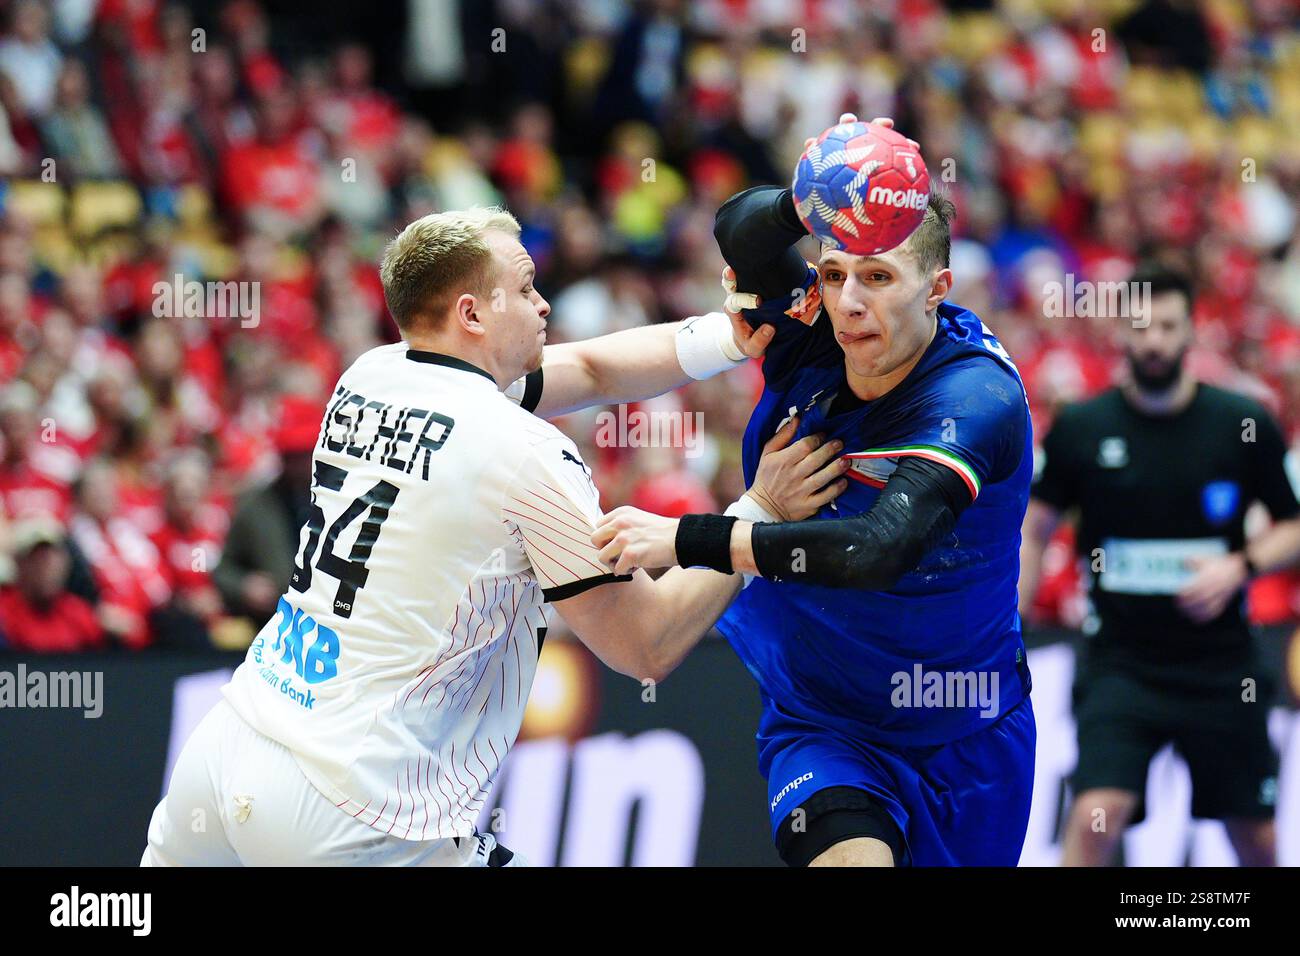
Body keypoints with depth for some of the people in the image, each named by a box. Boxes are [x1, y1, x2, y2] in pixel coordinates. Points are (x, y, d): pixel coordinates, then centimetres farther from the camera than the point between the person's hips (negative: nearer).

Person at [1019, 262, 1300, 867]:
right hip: (1119, 664, -1)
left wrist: (1239, 567, -12)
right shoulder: (1079, 429, -2)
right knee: (1094, 819, -22)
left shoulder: (1245, 425, -3)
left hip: (1222, 667, 1)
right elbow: (1033, 531, 7)